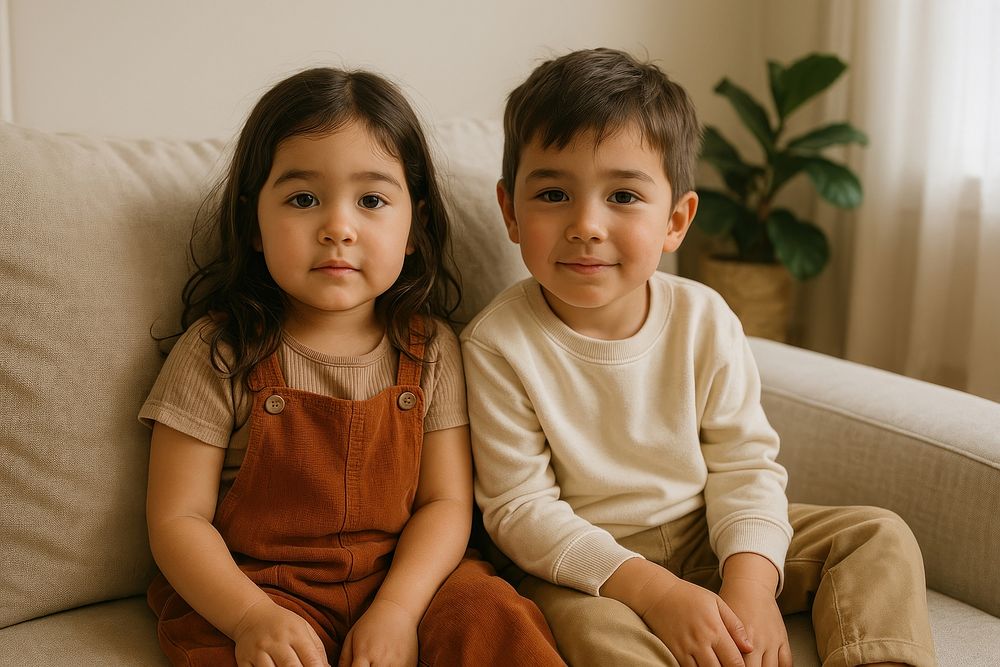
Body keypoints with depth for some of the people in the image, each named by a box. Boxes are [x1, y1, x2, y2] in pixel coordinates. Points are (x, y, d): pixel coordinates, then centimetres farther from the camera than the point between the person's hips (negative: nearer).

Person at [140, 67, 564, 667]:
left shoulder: (430, 347, -1)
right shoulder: (217, 353, -9)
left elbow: (446, 501, -2)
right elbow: (178, 518, -8)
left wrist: (396, 608, -18)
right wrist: (253, 616, -24)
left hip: (402, 578, 2)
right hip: (257, 588, -1)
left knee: (495, 617, -22)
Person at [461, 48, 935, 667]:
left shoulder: (705, 321, -9)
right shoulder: (499, 344, -19)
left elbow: (744, 465, -4)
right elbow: (519, 507, -17)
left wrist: (751, 583, -22)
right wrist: (654, 591, -25)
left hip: (708, 536, 4)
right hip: (584, 567, -4)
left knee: (881, 536, -3)